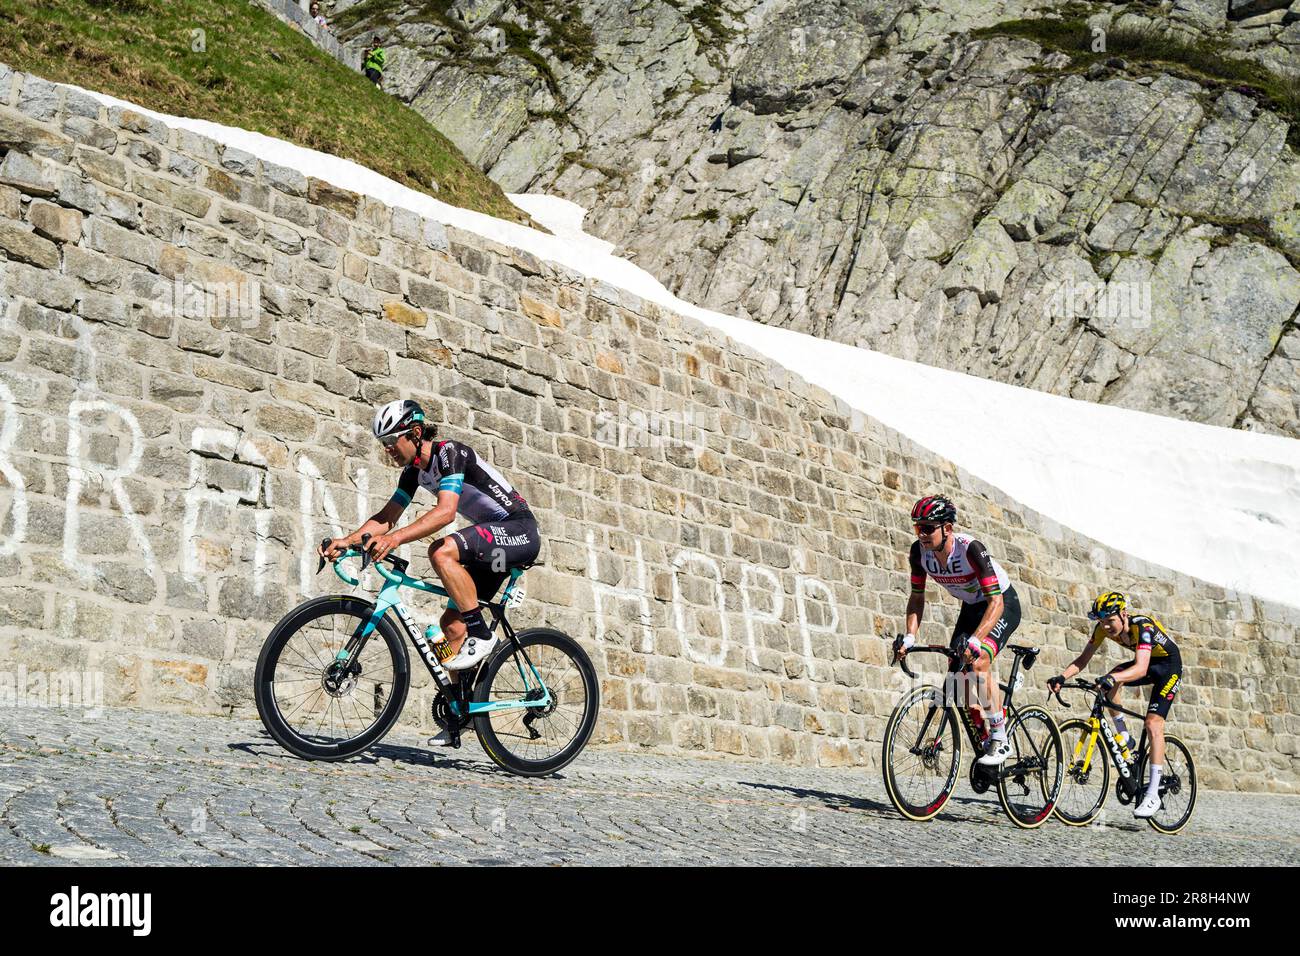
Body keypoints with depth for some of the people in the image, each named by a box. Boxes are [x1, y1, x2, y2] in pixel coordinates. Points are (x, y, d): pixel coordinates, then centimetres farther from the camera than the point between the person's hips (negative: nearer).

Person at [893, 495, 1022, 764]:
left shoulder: (971, 549, -34)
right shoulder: (920, 551, -17)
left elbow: (996, 602, -37)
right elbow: (917, 596, -5)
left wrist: (975, 639, -49)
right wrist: (910, 636, -18)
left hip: (1003, 605, -6)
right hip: (971, 608, 7)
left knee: (978, 661, -27)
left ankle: (1001, 741, -16)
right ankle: (984, 735, 14)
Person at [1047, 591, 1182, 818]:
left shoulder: (1143, 627, -35)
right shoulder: (1104, 628, -16)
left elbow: (1141, 669, -48)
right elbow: (1083, 659, -13)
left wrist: (1112, 678, -65)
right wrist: (1062, 677, -30)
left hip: (1169, 666, -6)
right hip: (1146, 663, 6)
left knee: (1153, 723, -20)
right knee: (1110, 683, -24)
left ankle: (1153, 794, -18)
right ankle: (1124, 739, -4)